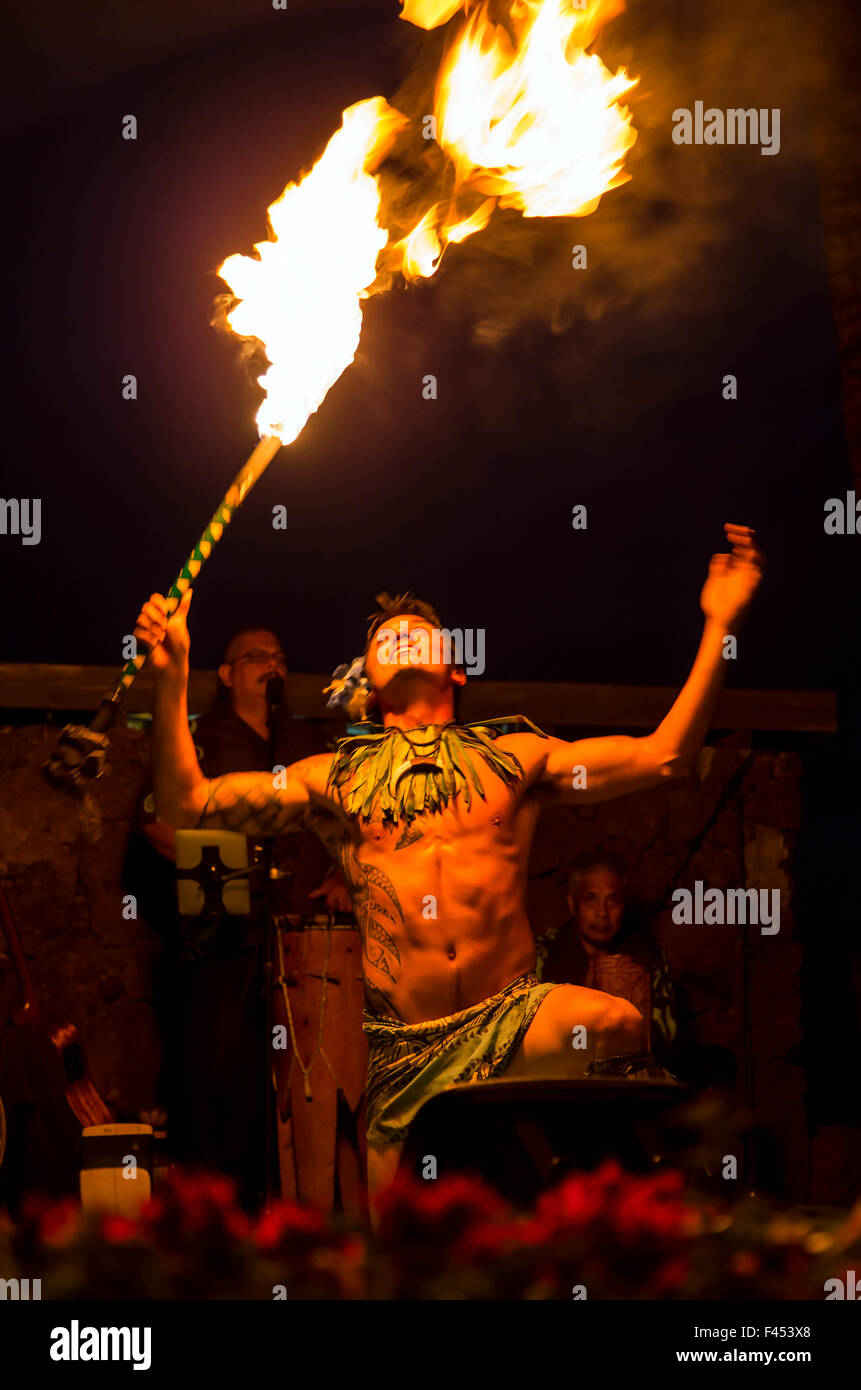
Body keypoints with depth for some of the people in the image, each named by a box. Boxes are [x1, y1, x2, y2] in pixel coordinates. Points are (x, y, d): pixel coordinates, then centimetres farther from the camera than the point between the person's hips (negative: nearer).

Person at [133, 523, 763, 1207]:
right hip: (406, 1047, 1)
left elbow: (663, 756, 8)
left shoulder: (513, 756, 14)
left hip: (514, 1020, -1)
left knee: (617, 1025, -32)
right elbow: (187, 804, 8)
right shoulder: (336, 777, 15)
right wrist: (172, 675, 0)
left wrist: (719, 629, 4)